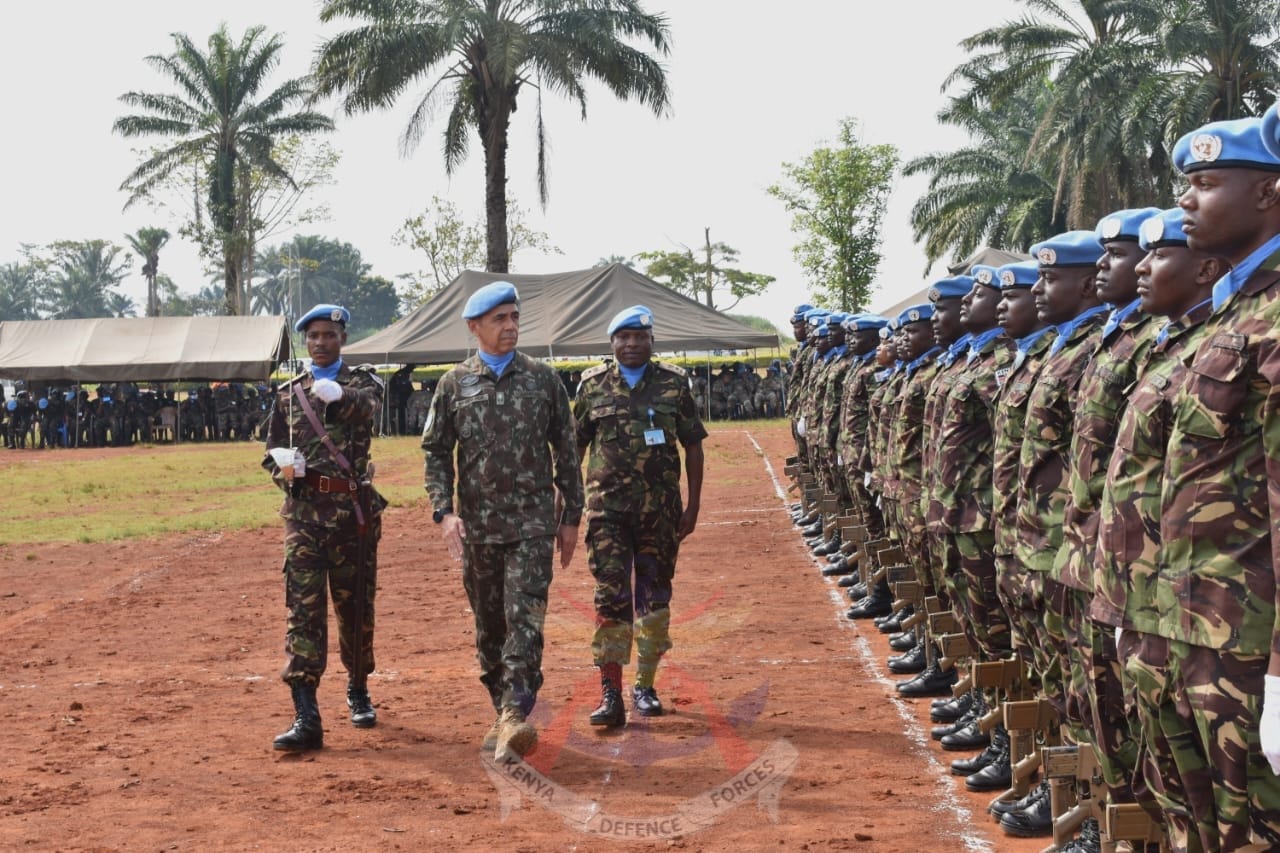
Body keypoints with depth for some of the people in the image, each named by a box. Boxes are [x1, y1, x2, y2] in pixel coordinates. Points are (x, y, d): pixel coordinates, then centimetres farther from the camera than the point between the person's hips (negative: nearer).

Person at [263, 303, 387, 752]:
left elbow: (366, 405, -20)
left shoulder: (362, 381, 6)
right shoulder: (288, 393, 13)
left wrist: (337, 396, -43)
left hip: (353, 507, -1)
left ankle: (358, 691, 33)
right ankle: (306, 718, -15)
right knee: (303, 606, -9)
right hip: (304, 508, 1)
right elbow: (272, 452, 17)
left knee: (355, 605, 9)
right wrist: (282, 466, -7)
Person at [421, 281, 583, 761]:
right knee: (489, 625, 10)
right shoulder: (454, 384, 6)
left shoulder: (543, 380, 6)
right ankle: (502, 713, 23)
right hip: (478, 524, 2)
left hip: (533, 522, -2)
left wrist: (571, 517, 7)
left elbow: (565, 452, 9)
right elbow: (436, 451, 6)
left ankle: (516, 717, -22)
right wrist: (444, 511, -8)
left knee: (525, 617, -15)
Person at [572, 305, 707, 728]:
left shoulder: (673, 383, 4)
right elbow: (574, 447, 10)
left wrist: (693, 505, 3)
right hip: (607, 509, -1)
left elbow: (693, 445, 7)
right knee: (611, 598, -8)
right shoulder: (593, 385, 4)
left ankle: (645, 686, 21)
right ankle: (610, 693, -7)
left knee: (655, 597, 8)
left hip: (660, 510, 1)